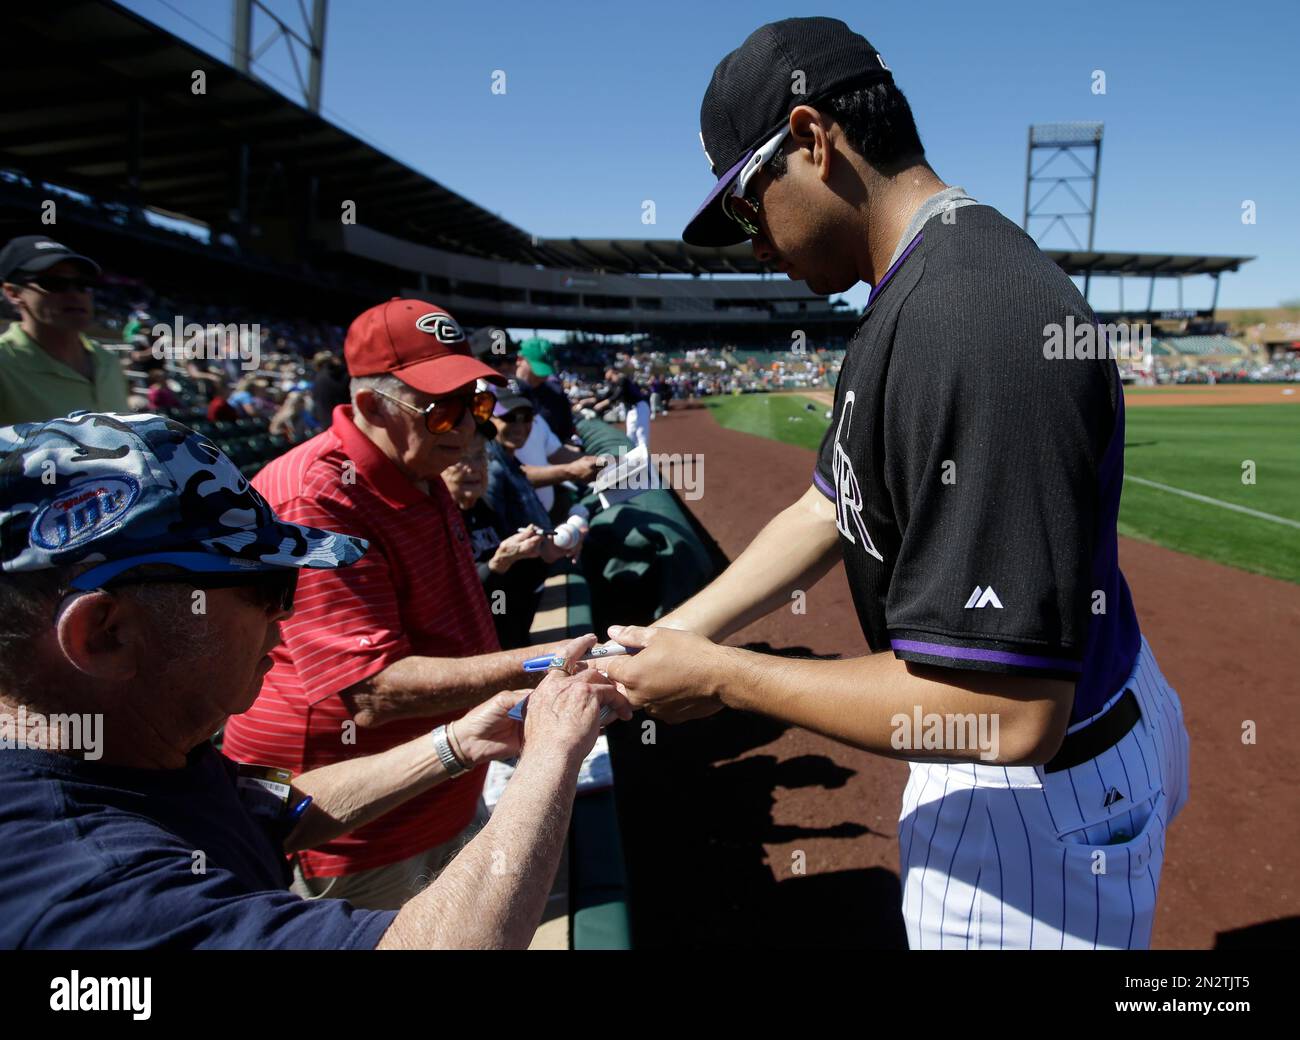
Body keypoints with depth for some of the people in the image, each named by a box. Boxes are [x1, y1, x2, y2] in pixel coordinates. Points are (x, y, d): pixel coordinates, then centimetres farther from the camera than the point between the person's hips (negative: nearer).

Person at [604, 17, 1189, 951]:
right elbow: (828, 511, 7)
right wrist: (664, 639, 0)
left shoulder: (971, 328, -32)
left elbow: (1010, 717, -34)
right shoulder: (916, 294, 4)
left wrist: (718, 677, -23)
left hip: (1043, 800, -9)